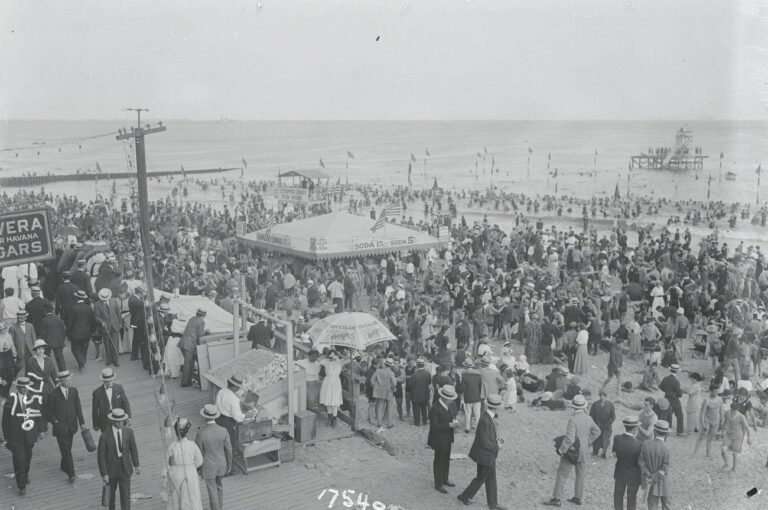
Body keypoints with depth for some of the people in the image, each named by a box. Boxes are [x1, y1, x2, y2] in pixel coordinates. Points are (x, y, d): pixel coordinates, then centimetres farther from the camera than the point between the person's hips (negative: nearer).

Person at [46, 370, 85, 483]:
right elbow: (48, 411, -3)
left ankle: (64, 466, 39)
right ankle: (71, 474, -1)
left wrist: (82, 422, 7)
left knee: (67, 448, 16)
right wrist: (54, 421, -13)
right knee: (66, 450, -4)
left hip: (71, 425, 4)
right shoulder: (54, 394, -12)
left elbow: (78, 407, 6)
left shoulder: (74, 391, 0)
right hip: (60, 426, -4)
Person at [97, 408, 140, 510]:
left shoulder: (128, 431, -14)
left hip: (125, 468, 1)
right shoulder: (105, 435, -24)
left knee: (125, 494, -1)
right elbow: (100, 455, -16)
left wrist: (136, 465, 7)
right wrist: (104, 474, -15)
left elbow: (133, 448, -1)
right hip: (111, 468, -1)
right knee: (110, 491, 22)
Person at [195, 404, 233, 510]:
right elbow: (228, 450, -9)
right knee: (219, 486, 29)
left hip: (208, 467, -3)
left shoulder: (200, 434, -29)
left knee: (212, 491, 16)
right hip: (221, 464, 3)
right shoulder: (223, 431, -20)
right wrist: (229, 464, 8)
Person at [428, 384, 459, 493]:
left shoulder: (447, 405, 1)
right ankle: (438, 484, 19)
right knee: (439, 461, 6)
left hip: (447, 438, 9)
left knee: (446, 459, 22)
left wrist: (454, 421, -7)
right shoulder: (435, 409, -26)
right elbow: (434, 426, -27)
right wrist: (449, 425, -31)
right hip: (439, 439, -9)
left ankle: (445, 480, 39)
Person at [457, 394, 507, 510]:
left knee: (491, 478, 18)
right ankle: (464, 496, 29)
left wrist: (496, 439, 1)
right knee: (481, 478, 11)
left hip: (490, 453, 9)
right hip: (484, 454, -9)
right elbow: (484, 443, -28)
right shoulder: (485, 420, -32)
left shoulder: (489, 416, -3)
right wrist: (496, 447, -14)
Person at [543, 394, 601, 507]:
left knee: (562, 474, 1)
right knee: (580, 474, 19)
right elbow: (596, 432, 13)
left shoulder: (573, 420, -26)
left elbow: (569, 439, -30)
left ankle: (557, 499, 3)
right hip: (583, 451, 7)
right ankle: (578, 498, 29)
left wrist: (562, 449, -17)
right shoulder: (588, 418, -4)